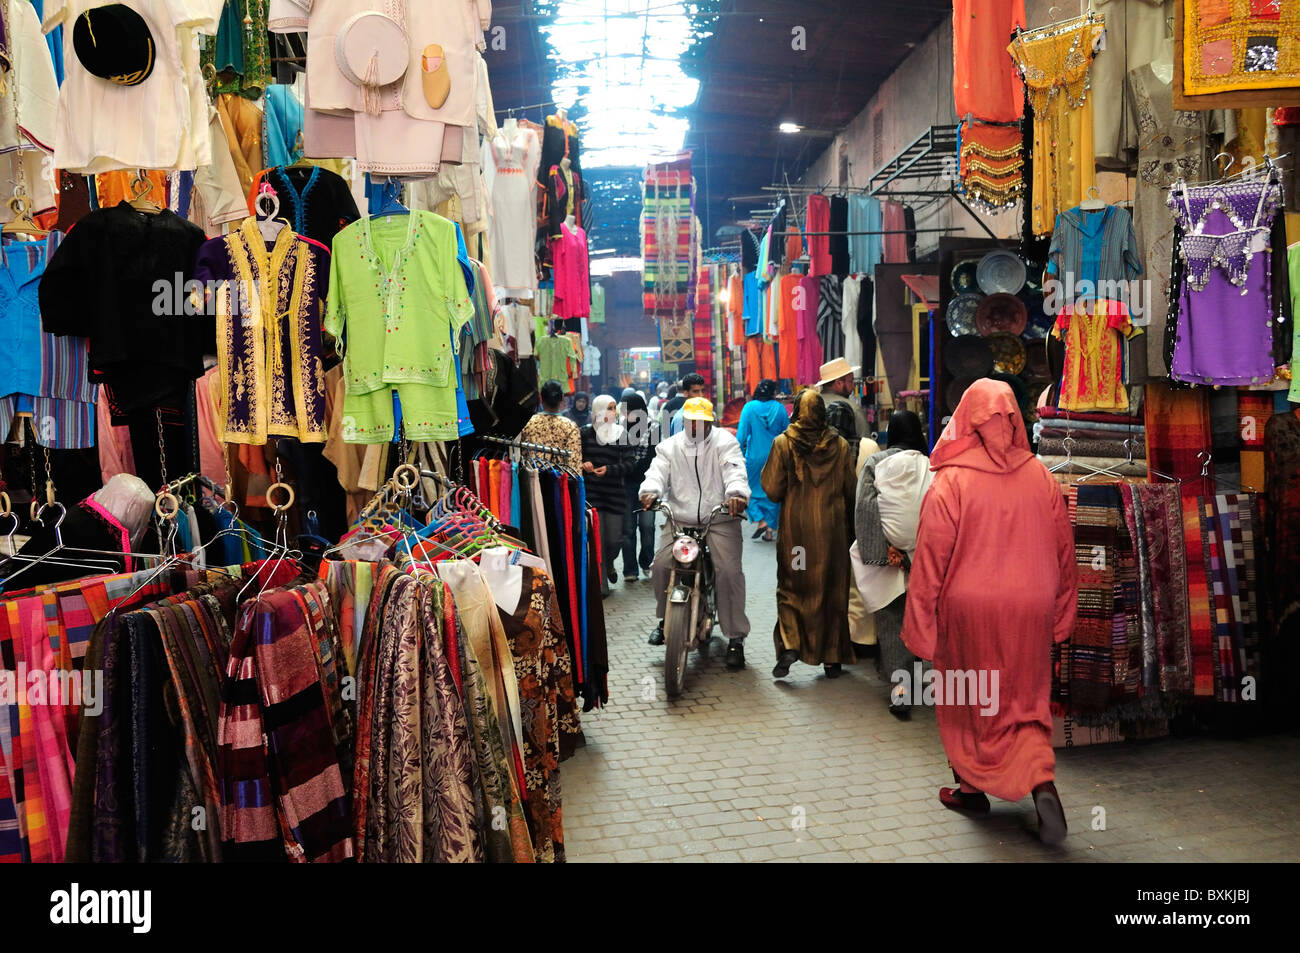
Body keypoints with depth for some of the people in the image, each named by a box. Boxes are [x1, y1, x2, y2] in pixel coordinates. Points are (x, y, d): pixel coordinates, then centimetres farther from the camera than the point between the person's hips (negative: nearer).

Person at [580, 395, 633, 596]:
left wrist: (609, 470, -17)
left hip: (615, 493, 1)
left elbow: (628, 465, -1)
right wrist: (583, 464, -11)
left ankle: (608, 564, 36)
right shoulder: (586, 433, 4)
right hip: (591, 492, -1)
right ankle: (600, 584, 5)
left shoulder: (621, 434, 6)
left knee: (614, 538, 1)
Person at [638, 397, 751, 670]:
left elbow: (735, 470, -14)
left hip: (720, 519, -2)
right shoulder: (670, 446, 13)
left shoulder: (725, 442, 4)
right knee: (661, 565, -13)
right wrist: (650, 491, -28)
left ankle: (736, 637, -5)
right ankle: (666, 617, 15)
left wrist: (737, 493, -37)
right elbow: (658, 470, -4)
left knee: (729, 570, -16)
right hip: (680, 519, 3)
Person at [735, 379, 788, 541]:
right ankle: (770, 530, 9)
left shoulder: (749, 407, -6)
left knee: (749, 489, 12)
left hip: (754, 456, -2)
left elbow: (741, 434, -8)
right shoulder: (779, 408, -2)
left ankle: (760, 520, -6)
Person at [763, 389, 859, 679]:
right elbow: (851, 491, 4)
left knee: (791, 588, 10)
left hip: (795, 528, -1)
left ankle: (789, 644, -10)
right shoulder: (840, 445, -1)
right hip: (832, 529, 1)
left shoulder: (783, 443, -6)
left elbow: (772, 490, -8)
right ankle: (833, 657, 16)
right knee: (832, 590, 10)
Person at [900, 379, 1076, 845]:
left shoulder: (951, 481, -15)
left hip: (969, 613, -3)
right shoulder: (1040, 476, -3)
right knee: (1027, 702, 16)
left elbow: (930, 560, -13)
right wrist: (1060, 615, 17)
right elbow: (1063, 550, 5)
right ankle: (1043, 783, -3)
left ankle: (972, 788, 29)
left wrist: (919, 625, -4)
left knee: (969, 702, 16)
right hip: (1029, 613, 3)